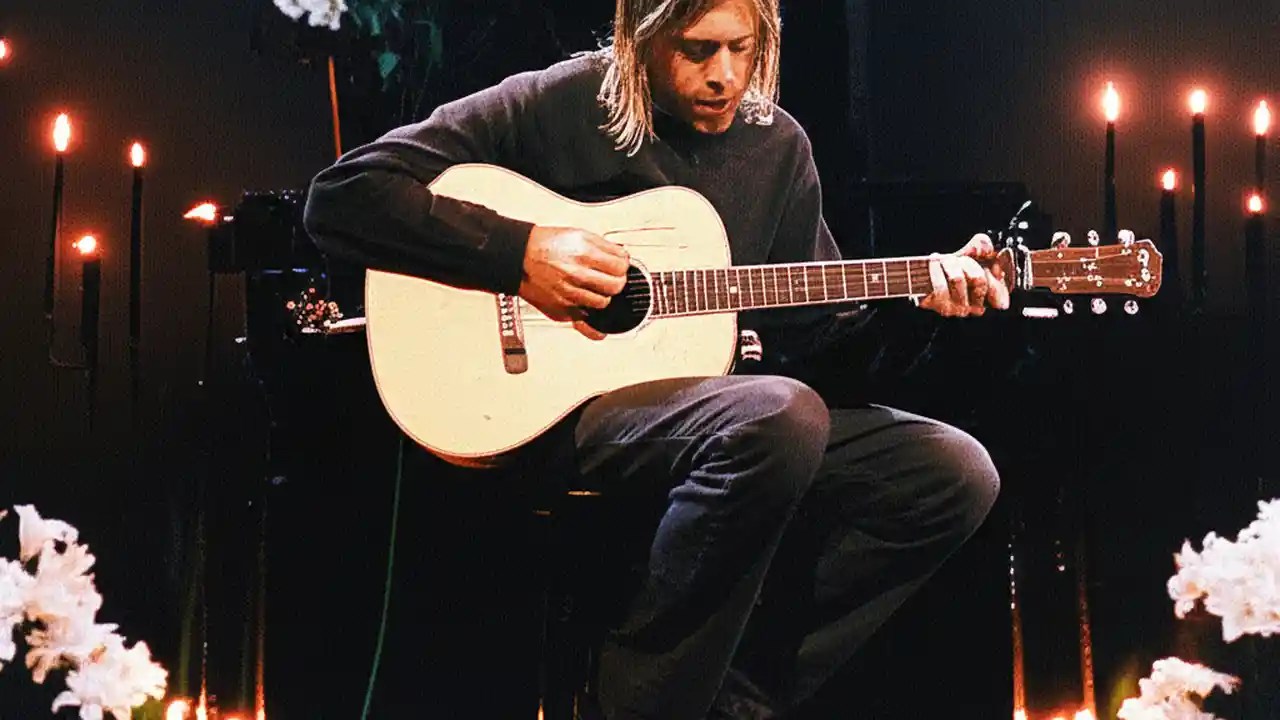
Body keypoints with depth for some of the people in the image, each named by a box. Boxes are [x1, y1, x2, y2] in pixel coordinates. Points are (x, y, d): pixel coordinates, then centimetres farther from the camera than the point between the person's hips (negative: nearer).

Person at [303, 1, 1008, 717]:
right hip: (561, 405, -7)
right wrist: (519, 252, -18)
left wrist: (922, 289, 0)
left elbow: (813, 318, 18)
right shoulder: (557, 107, -6)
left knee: (957, 476, -9)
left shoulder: (779, 146, 11)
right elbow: (341, 196, -10)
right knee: (782, 415, -36)